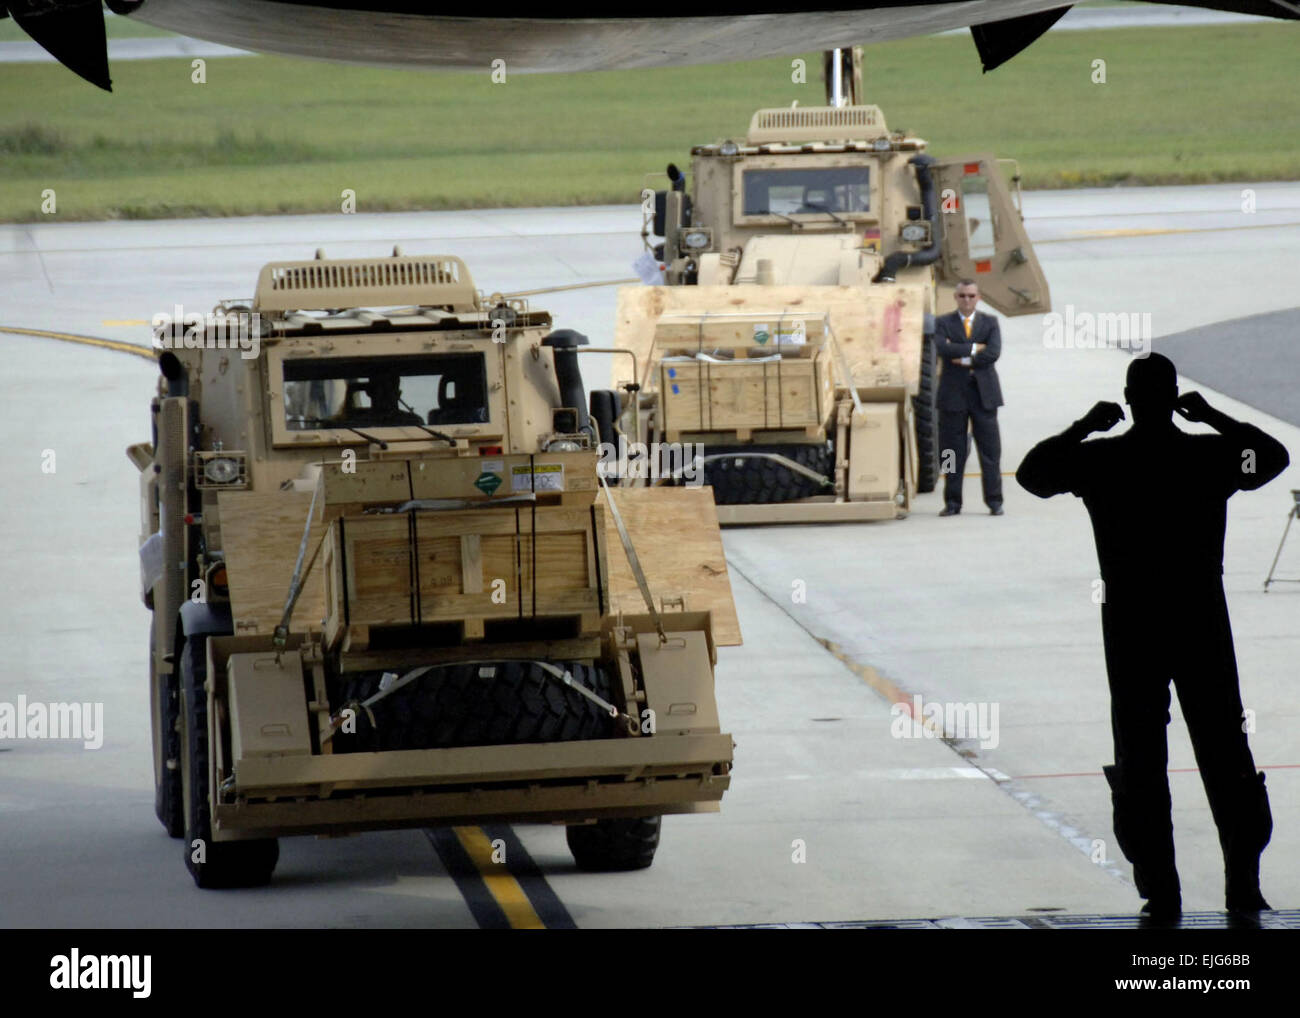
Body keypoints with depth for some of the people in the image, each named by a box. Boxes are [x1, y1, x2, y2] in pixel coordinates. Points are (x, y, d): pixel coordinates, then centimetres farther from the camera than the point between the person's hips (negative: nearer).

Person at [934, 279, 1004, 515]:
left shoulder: (990, 323, 10)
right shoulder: (943, 323, 7)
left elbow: (993, 352, -6)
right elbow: (942, 348, -13)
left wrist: (966, 360, -10)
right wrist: (973, 349, -12)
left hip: (983, 394, 1)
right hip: (953, 395, 0)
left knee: (990, 449, -1)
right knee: (952, 451, 1)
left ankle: (994, 501, 2)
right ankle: (952, 502, 6)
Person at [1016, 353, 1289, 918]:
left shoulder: (1100, 460, -7)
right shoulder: (1211, 455, -4)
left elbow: (1032, 473, 6)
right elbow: (1273, 456, 15)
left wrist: (1082, 427, 11)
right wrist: (1216, 418, 16)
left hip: (1131, 625, -1)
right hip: (1202, 622, 1)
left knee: (1140, 759, 5)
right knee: (1225, 753, 9)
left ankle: (1160, 887, 1)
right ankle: (1243, 882, 9)